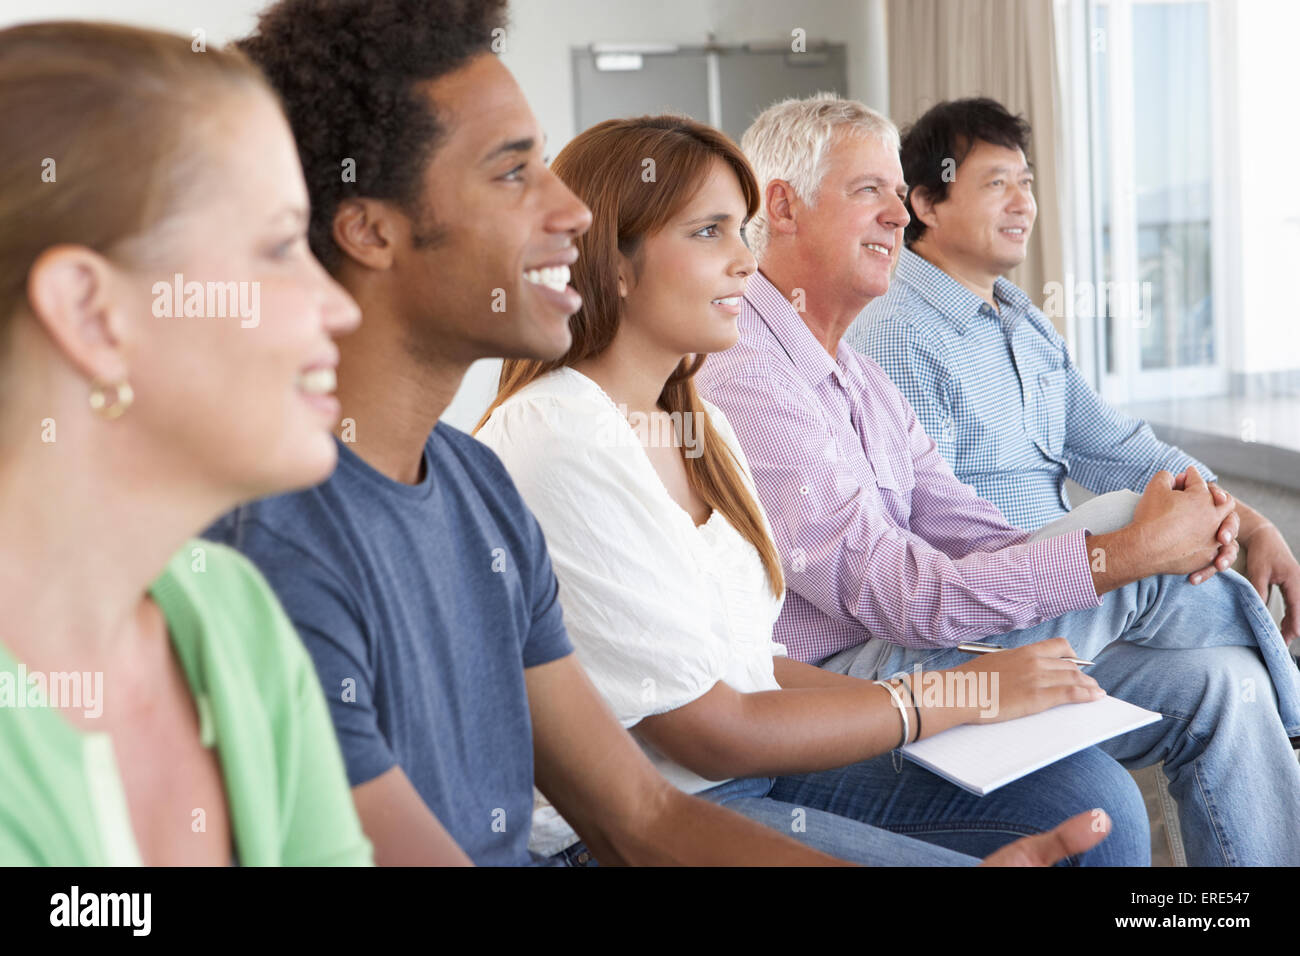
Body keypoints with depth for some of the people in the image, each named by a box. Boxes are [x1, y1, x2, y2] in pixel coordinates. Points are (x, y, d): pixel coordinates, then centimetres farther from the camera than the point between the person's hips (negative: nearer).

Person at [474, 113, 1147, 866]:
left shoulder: (700, 428, 12)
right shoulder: (555, 445, -18)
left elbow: (749, 664, 11)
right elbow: (711, 733, -16)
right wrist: (961, 696, -8)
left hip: (753, 771, 9)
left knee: (1089, 792, -5)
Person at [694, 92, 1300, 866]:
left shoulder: (859, 374, 17)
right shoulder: (739, 379, -17)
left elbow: (965, 533, 7)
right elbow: (898, 595, -24)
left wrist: (1180, 534, -9)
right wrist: (1131, 552, -21)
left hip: (898, 661, 9)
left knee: (1217, 684, -4)